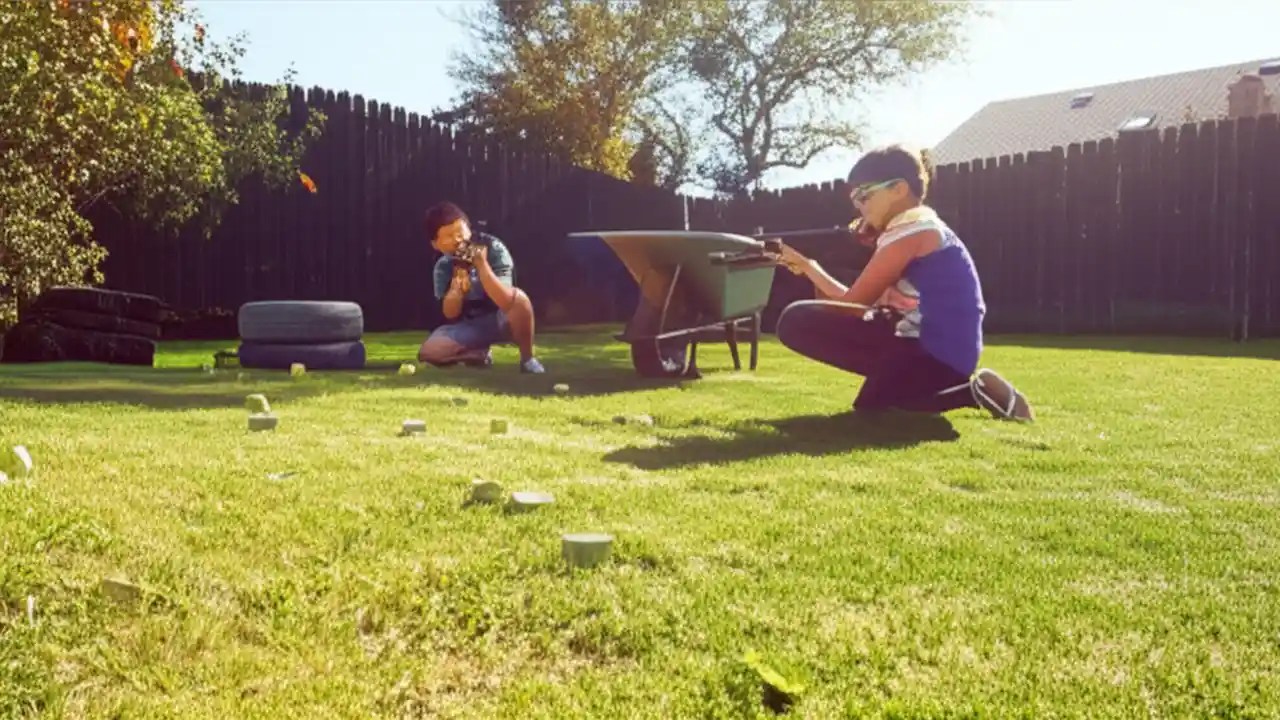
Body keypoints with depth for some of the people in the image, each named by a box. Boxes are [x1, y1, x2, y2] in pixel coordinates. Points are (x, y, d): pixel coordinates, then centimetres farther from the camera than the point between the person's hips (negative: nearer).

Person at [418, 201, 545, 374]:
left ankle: (527, 359, -16)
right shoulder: (443, 267, -6)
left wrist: (481, 264, -36)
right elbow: (450, 314, -9)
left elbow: (505, 301, -28)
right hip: (470, 325, 4)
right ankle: (480, 354, 11)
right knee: (428, 353, -20)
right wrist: (457, 285, -26)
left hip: (501, 321, -4)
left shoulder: (493, 248, -18)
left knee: (518, 297, -37)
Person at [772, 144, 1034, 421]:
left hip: (931, 357, -10)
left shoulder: (910, 232, -12)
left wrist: (805, 265, 2)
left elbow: (852, 303, -10)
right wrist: (810, 266, 8)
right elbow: (864, 302, 14)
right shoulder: (922, 228, 17)